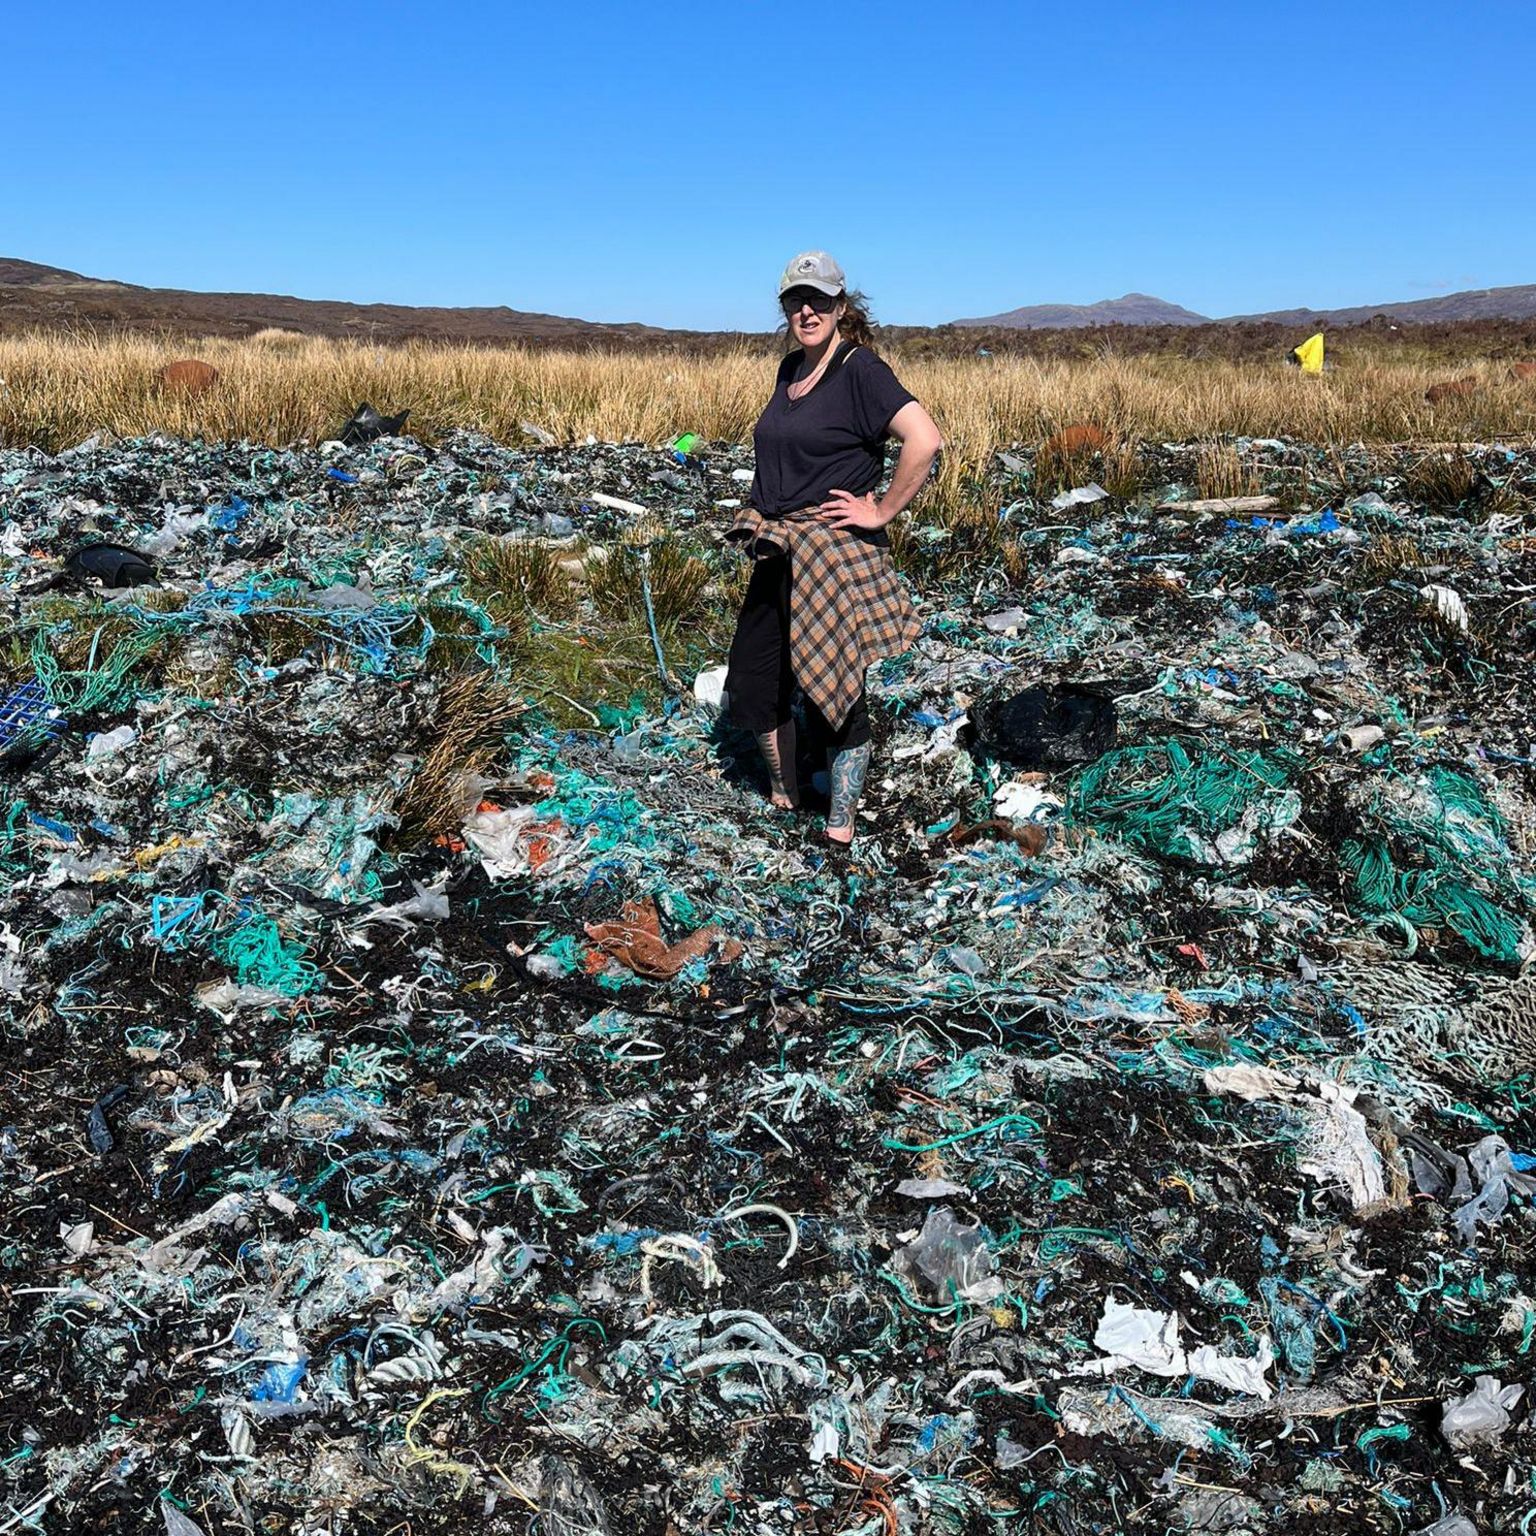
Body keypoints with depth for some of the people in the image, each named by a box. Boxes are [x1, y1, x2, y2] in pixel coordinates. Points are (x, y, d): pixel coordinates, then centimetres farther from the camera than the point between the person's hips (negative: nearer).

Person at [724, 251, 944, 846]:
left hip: (835, 557, -8)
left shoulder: (860, 369, -13)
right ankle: (783, 798, 36)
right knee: (753, 682, 14)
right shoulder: (789, 369, 12)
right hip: (778, 552, 8)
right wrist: (765, 517, 16)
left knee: (832, 687, 1)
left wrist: (882, 512, -19)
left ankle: (840, 829, 15)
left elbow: (925, 440, -25)